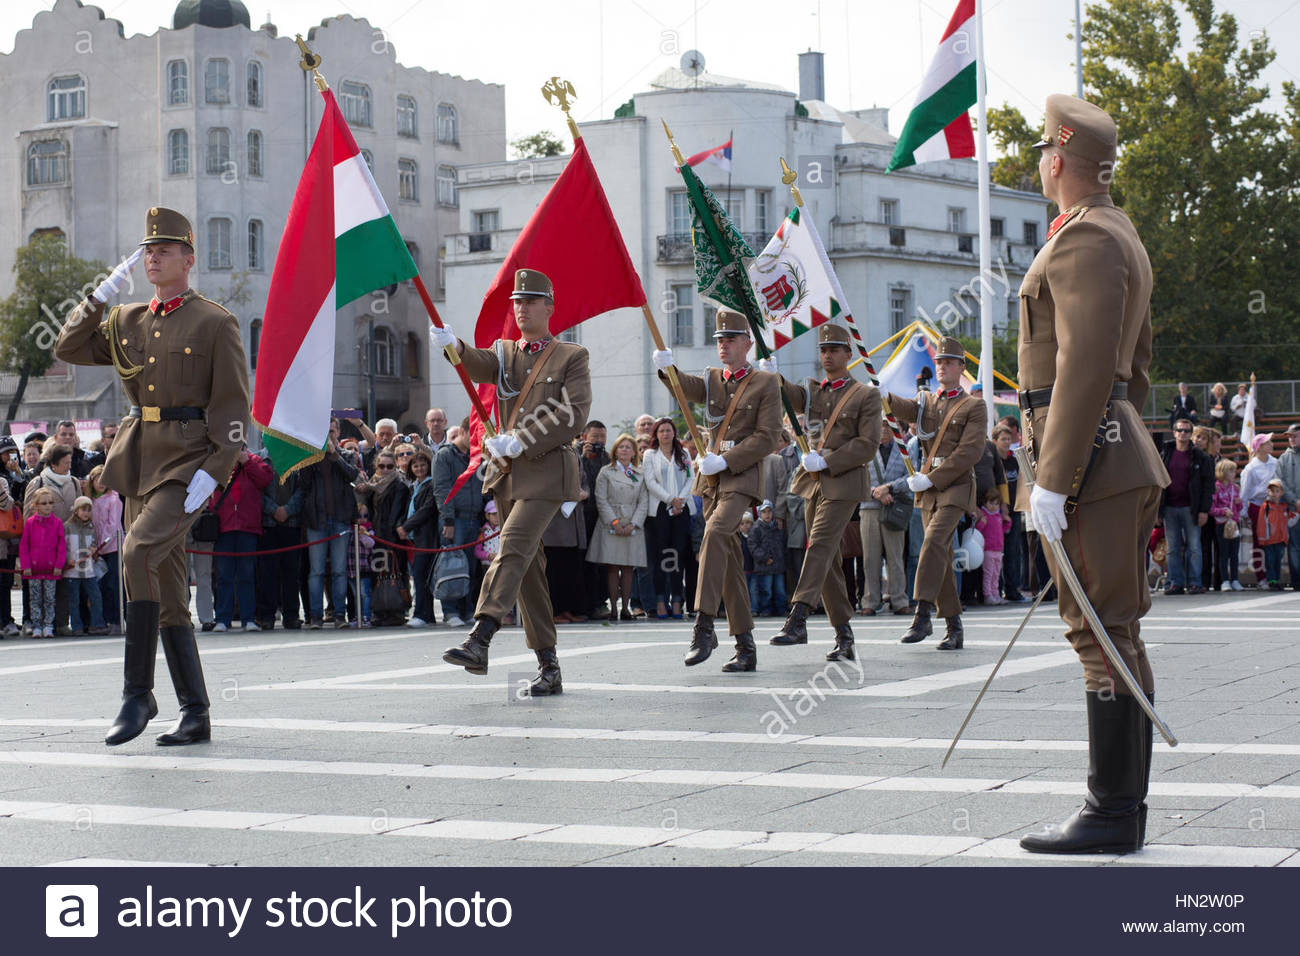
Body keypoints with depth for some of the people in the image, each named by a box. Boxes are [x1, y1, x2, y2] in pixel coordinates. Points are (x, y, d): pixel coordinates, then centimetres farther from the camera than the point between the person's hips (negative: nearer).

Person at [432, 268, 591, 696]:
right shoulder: (505, 354, 17)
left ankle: (479, 640, -34)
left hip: (548, 469, -6)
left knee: (514, 546, -22)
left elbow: (574, 412, -9)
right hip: (509, 470, 6)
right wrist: (452, 346, -29)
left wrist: (522, 442, -16)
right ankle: (549, 668, 10)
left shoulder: (572, 357, 4)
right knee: (528, 566, 6)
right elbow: (478, 365, -6)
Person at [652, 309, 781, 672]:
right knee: (728, 561, 6)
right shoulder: (712, 380, 15)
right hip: (711, 479, 6)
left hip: (742, 477, -6)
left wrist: (725, 461, -15)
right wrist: (667, 368, -27)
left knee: (715, 532, -30)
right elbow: (685, 387, -6)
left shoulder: (766, 383, 0)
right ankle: (746, 647, 11)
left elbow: (768, 438, -7)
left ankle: (704, 625, -32)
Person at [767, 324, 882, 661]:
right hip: (813, 483, 6)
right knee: (829, 559, 7)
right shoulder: (813, 389, 16)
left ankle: (797, 620, -30)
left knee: (820, 546, -20)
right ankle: (844, 635, 13)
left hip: (844, 484, -6)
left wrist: (826, 462, -15)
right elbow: (794, 396, -6)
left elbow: (868, 444, -7)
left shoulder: (866, 395, 1)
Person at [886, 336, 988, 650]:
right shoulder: (927, 401, 17)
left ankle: (922, 614, -27)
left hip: (956, 487, -6)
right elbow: (906, 409, -6)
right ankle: (954, 626, 11)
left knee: (934, 542, -23)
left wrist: (932, 478, -15)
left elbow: (971, 451, -9)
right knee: (941, 556, 6)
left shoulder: (974, 407, 2)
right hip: (928, 488, 6)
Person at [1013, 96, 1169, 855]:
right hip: (1124, 457, 11)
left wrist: (1053, 479, -22)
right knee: (1120, 636, 10)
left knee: (1104, 634, -8)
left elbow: (1086, 367, -21)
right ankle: (1125, 810, 15)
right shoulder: (1122, 238, 20)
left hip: (1088, 457, -11)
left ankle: (1112, 817, -6)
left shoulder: (1087, 239, -13)